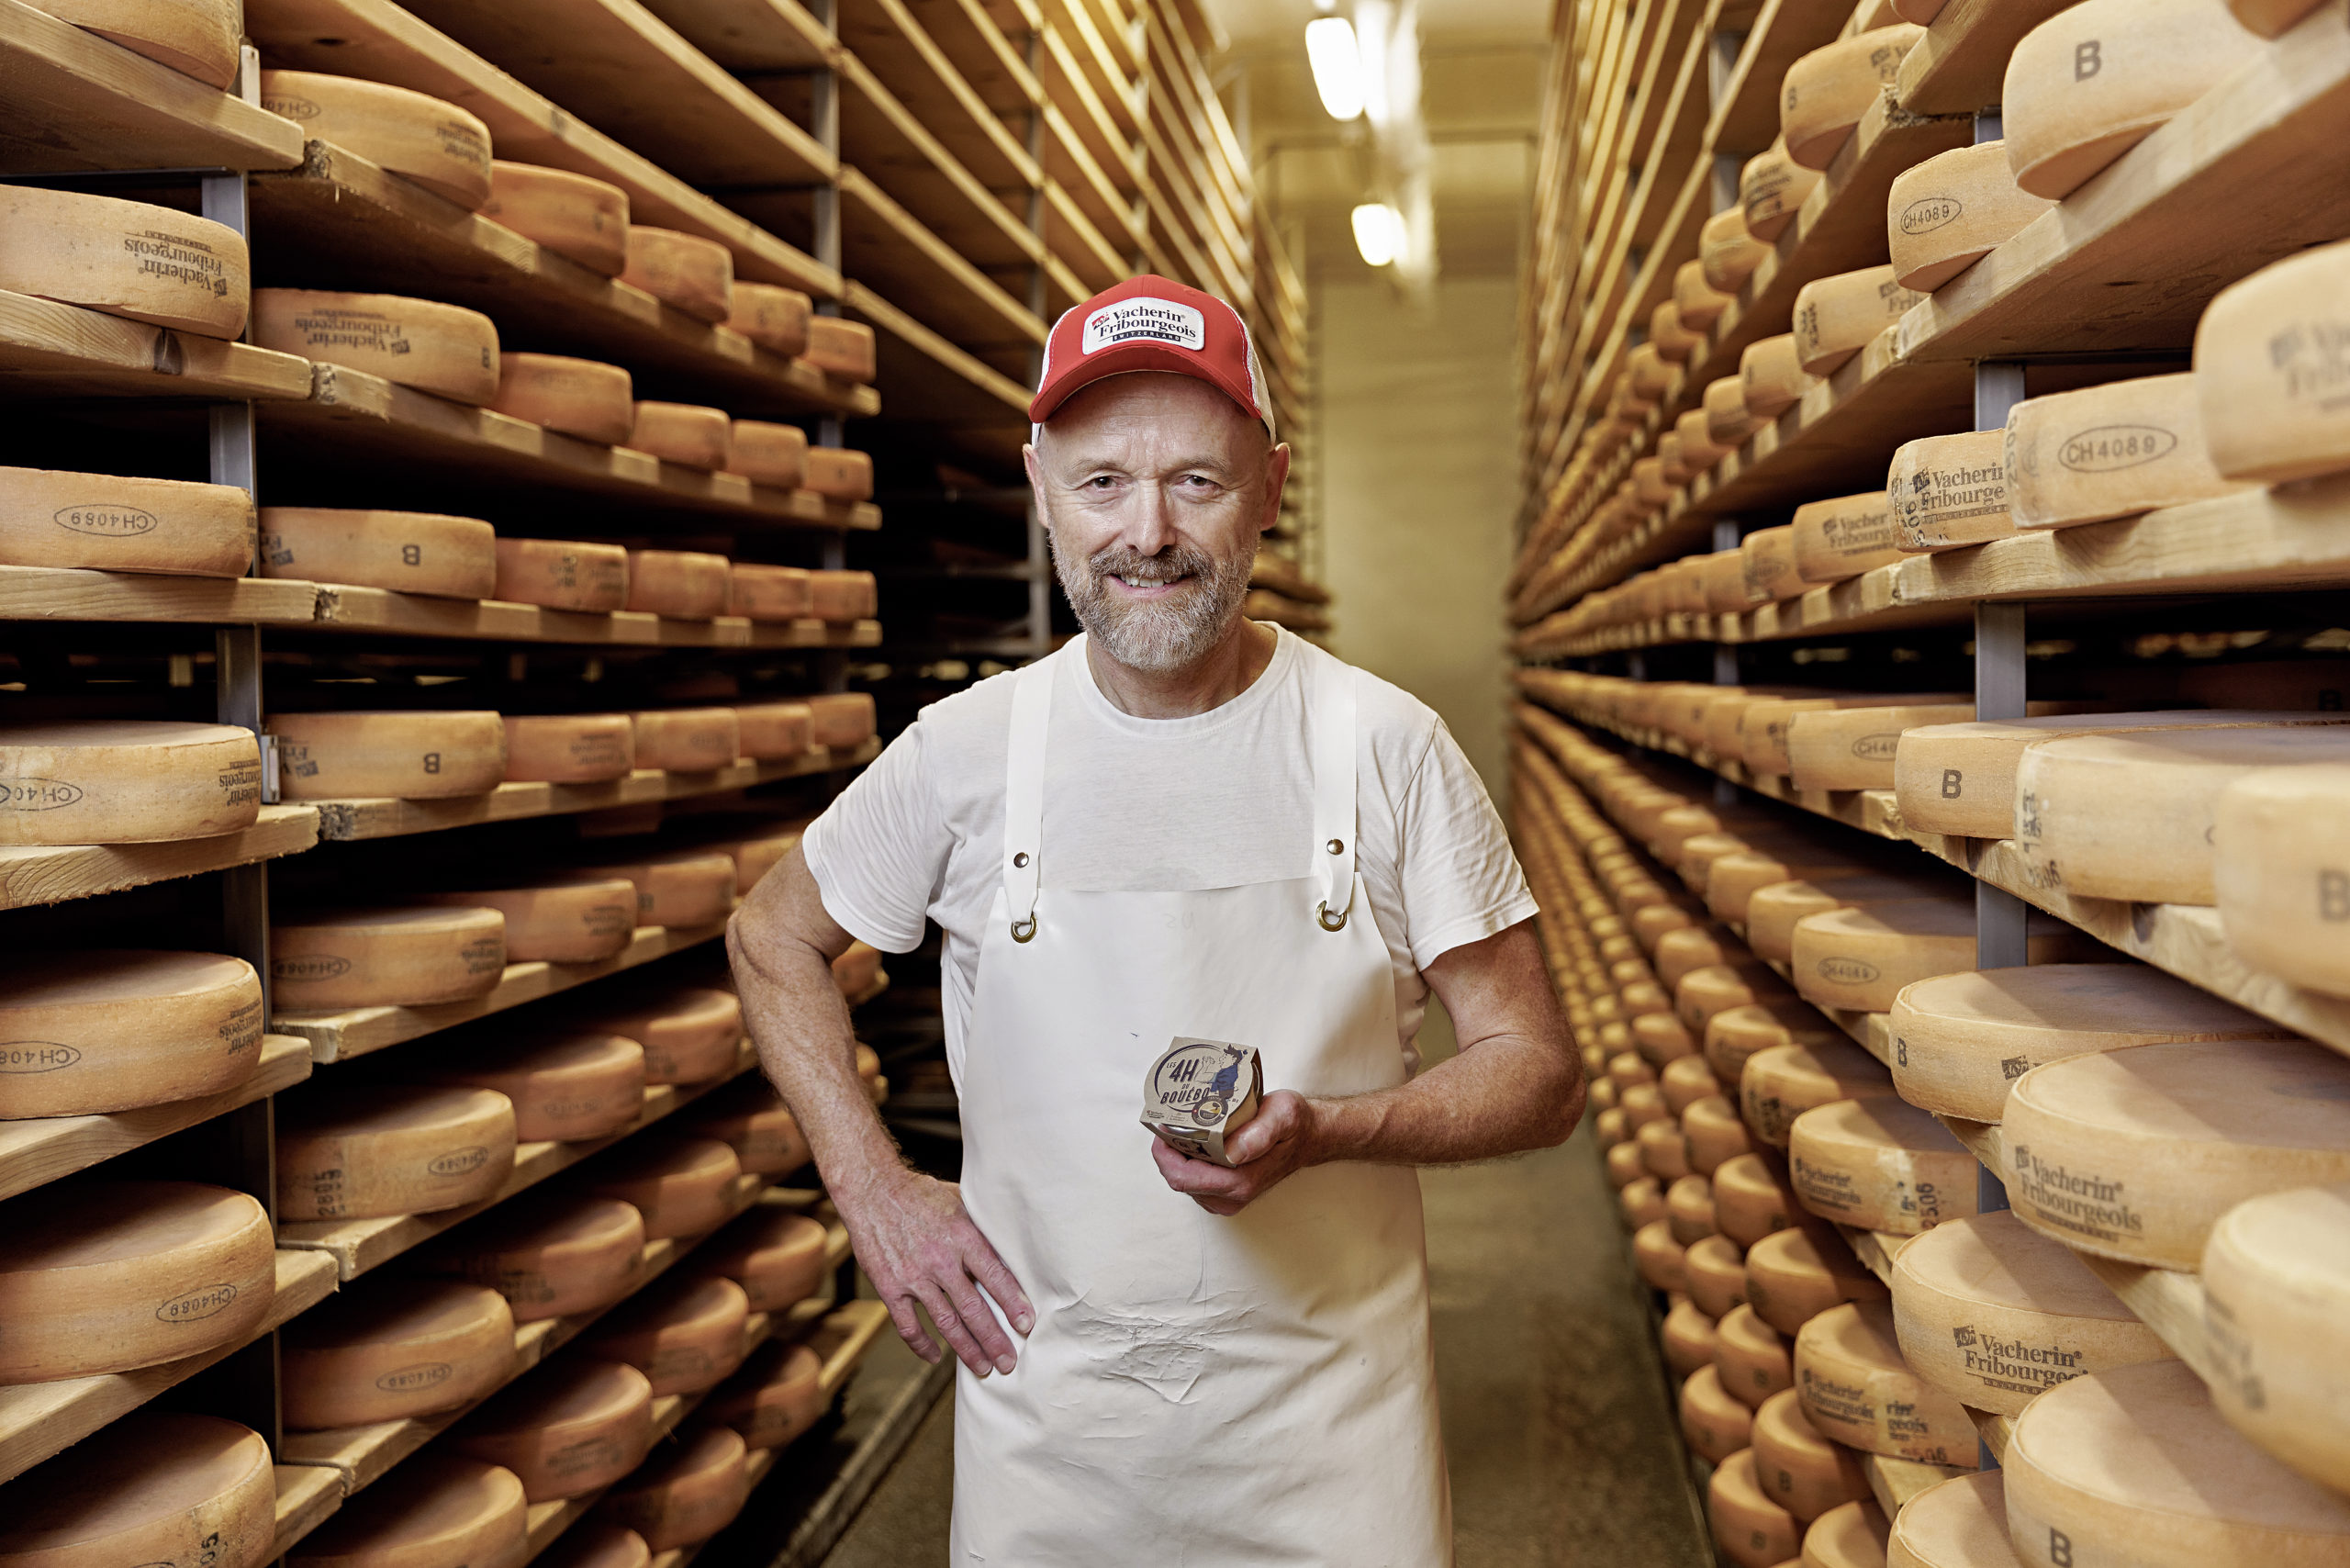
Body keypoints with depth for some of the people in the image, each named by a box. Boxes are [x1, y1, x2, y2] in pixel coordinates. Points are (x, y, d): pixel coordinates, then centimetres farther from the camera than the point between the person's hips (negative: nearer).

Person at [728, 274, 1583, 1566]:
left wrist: (1321, 1129, -22)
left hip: (1327, 1420, 0)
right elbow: (774, 938, 10)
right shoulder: (966, 749, -6)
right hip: (1043, 1402, 1)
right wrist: (872, 1187, 0)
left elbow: (1537, 1071, -4)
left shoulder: (1388, 749, -9)